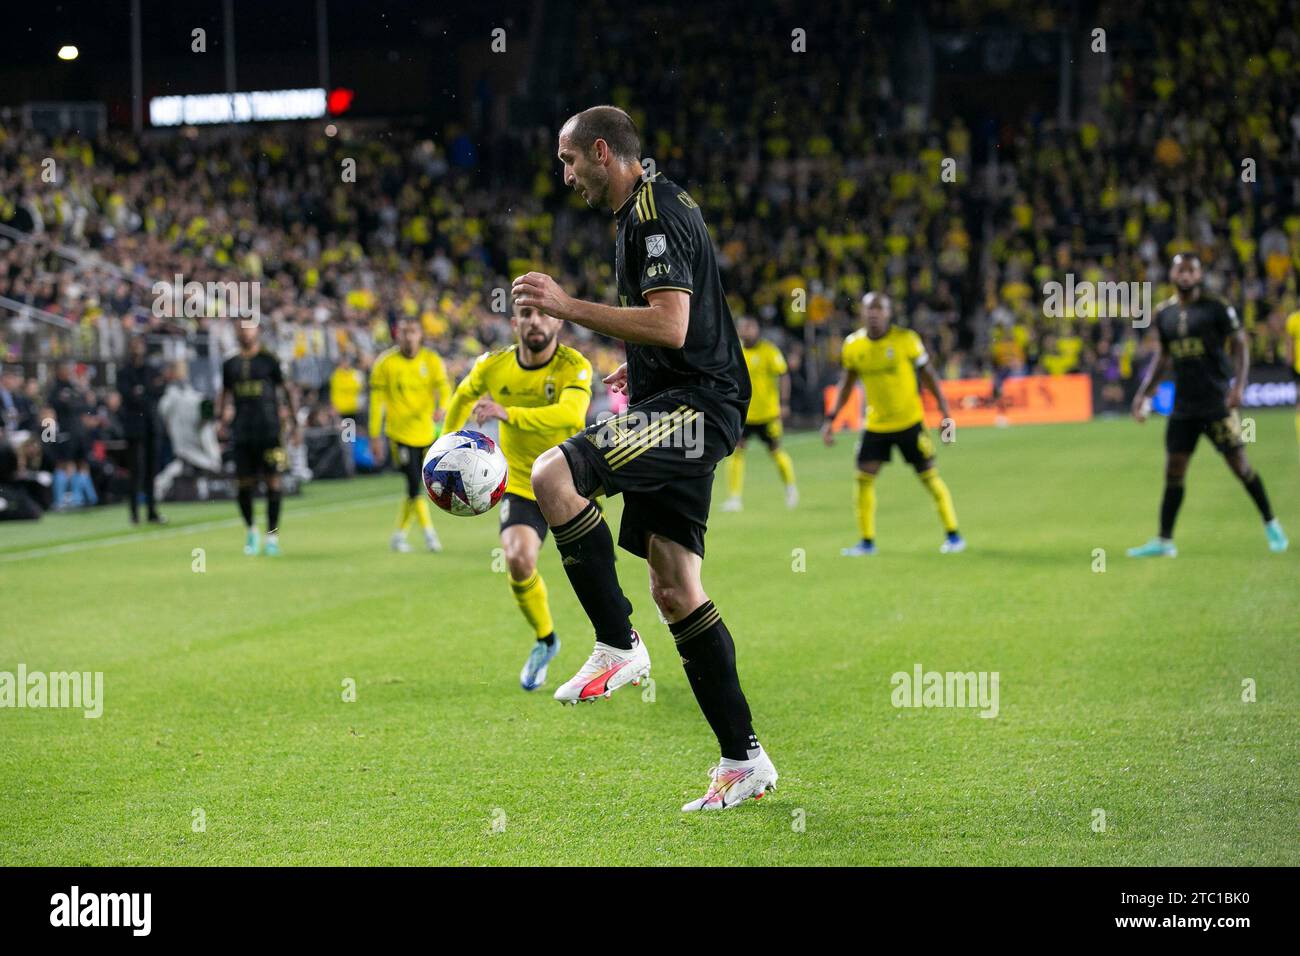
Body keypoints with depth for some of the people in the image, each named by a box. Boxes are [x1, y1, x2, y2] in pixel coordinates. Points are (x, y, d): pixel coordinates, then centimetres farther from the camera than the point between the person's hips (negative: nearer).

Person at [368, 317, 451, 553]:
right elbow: (377, 400, 0)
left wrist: (442, 408, -29)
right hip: (400, 433, -3)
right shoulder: (385, 363, -3)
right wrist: (375, 436, -2)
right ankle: (429, 532, -4)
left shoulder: (432, 360, 3)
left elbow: (444, 387, -6)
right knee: (415, 486, -15)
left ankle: (399, 535, 26)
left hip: (427, 433, 3)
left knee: (415, 487, 11)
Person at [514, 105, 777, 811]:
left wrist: (568, 307, -20)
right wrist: (638, 369, 27)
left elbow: (670, 325, -23)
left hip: (693, 407, -11)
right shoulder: (650, 209, 22)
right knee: (674, 588, 7)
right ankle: (743, 760, 10)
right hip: (680, 412, 11)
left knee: (554, 475, -26)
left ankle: (618, 646, -17)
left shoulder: (655, 212, -10)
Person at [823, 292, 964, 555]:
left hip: (909, 422, -3)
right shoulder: (853, 345, -4)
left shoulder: (906, 340, -12)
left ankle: (953, 535, 11)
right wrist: (831, 418, 4)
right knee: (864, 478, -4)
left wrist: (945, 411, -8)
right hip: (875, 424, 3)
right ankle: (866, 541, 8)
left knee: (929, 476, 0)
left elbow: (928, 375, -4)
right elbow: (847, 383, 9)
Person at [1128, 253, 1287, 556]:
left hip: (1218, 403, -4)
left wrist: (1238, 386, -18)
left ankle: (1271, 524, 17)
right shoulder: (1164, 313, 8)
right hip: (1183, 405, 4)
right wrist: (1143, 393, 13)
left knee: (1239, 465, -1)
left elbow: (1240, 346, -5)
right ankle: (1164, 541, 7)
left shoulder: (1217, 307, -6)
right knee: (1173, 470, 2)